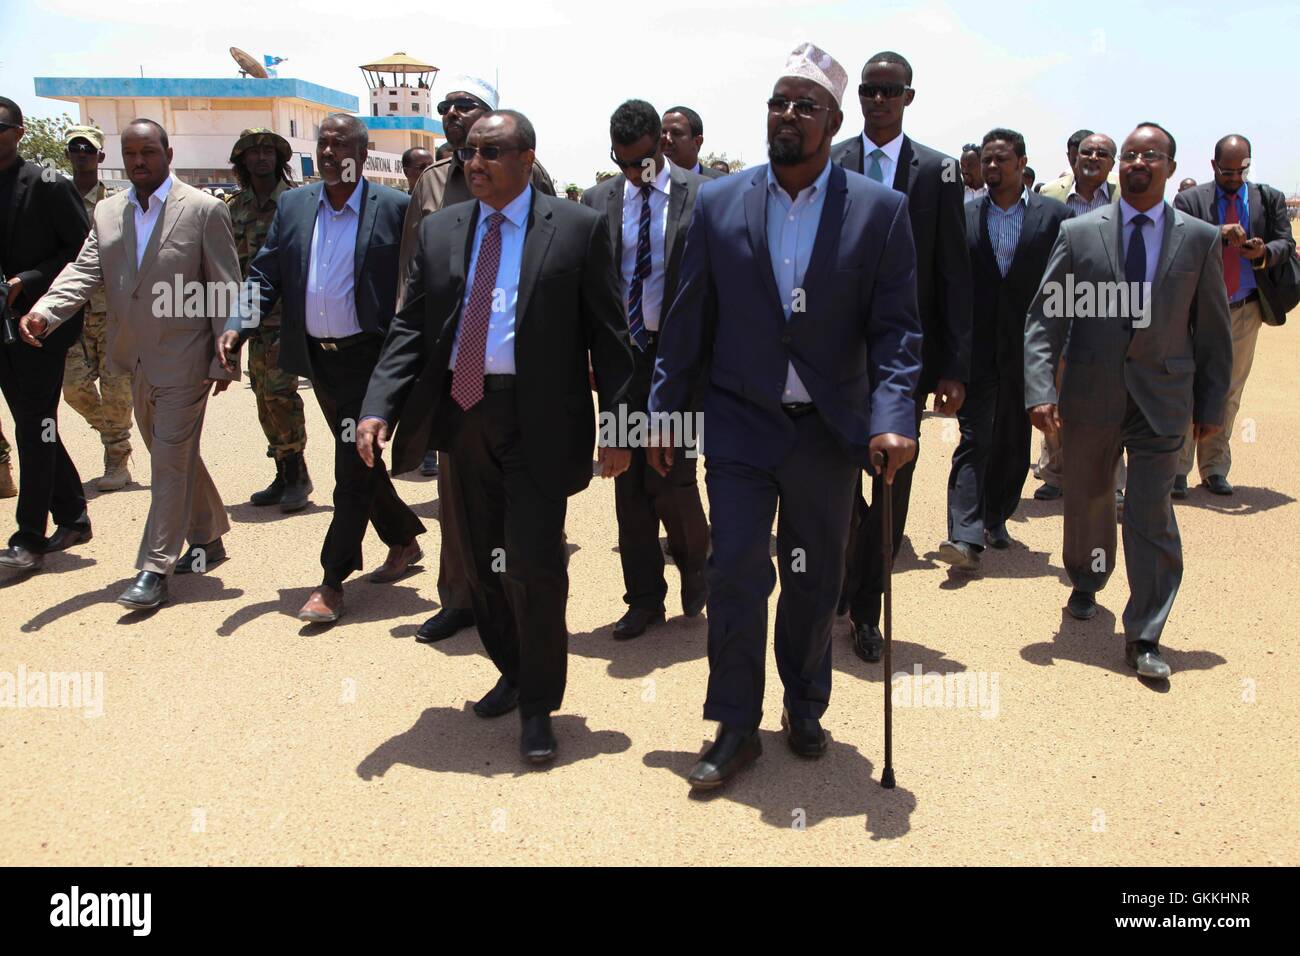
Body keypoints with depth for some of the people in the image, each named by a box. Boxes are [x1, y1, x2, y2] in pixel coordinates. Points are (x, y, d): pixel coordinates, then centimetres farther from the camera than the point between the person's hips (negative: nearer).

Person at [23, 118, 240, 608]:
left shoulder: (205, 209, -7)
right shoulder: (107, 212, 9)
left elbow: (226, 290, -7)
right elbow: (83, 271, 0)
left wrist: (224, 361, -9)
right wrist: (45, 311, -20)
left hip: (183, 359, -6)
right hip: (137, 360, 6)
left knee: (170, 460, -5)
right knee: (173, 456, 16)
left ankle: (156, 568, 1)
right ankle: (207, 538, 33)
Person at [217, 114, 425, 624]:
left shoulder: (394, 208, -7)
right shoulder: (293, 205, 8)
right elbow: (265, 275, 7)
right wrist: (236, 325, -7)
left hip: (369, 357, -6)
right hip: (317, 358, 6)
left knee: (353, 469, -5)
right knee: (358, 462, 17)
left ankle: (332, 581, 3)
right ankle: (404, 540, 36)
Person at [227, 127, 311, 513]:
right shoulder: (235, 208, 12)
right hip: (256, 317, 6)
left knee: (279, 389, -14)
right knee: (264, 395, 8)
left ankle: (296, 474, -2)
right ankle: (285, 476, 18)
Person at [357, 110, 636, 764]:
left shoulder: (578, 229, -2)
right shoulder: (439, 230, 10)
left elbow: (607, 333, -2)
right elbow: (410, 327, 6)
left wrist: (618, 424, -7)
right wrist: (378, 408, -7)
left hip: (537, 419, -4)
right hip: (462, 412, 5)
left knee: (533, 564, -4)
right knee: (481, 560, 15)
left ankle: (537, 706, 15)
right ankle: (512, 672, 37)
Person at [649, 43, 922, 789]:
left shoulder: (881, 210, -4)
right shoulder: (719, 204, 1)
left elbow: (896, 328, -8)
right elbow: (689, 320, 4)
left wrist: (894, 418, -21)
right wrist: (666, 411, 4)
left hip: (829, 431, 0)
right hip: (740, 424, 0)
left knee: (815, 583, 13)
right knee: (736, 576, -1)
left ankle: (806, 711, 34)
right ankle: (736, 729, 16)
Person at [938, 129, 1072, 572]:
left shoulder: (1055, 216, 3)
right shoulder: (964, 215, 6)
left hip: (1026, 350, 1)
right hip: (977, 349, -1)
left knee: (1014, 441, 11)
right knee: (974, 438, -7)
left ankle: (996, 519, 28)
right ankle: (966, 536, -11)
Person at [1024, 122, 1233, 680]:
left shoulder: (1199, 239, 3)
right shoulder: (1079, 234, 0)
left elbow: (1213, 330, 7)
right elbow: (1044, 318, -4)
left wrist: (1211, 403, 7)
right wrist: (1041, 389, -15)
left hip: (1162, 399, -1)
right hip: (1090, 396, 1)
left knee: (1152, 514, -5)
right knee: (1086, 501, 15)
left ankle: (1144, 639, 4)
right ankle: (1086, 586, 43)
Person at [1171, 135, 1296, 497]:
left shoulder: (1270, 199, 10)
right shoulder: (1189, 200, 1)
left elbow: (1286, 243, 6)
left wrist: (1264, 252, -16)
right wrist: (1219, 233, -25)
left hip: (1245, 311, 3)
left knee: (1229, 394, 8)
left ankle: (1214, 470, 16)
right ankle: (1178, 470, 0)